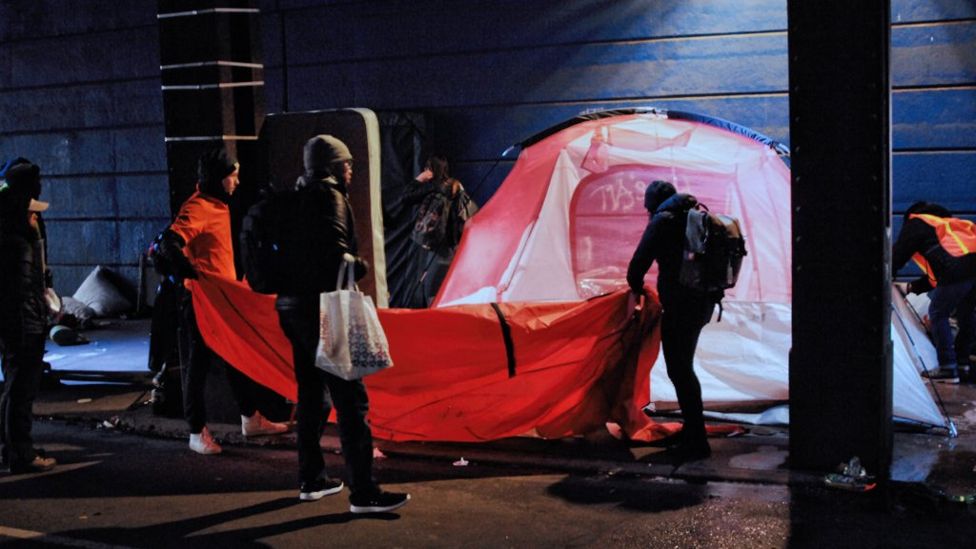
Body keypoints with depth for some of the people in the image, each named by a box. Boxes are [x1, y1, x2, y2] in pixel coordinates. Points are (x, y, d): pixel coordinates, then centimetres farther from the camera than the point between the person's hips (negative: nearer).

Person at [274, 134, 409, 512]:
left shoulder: (298, 197, 18)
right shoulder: (329, 195, -9)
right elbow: (334, 250, -22)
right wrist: (359, 267, -8)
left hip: (292, 305, 10)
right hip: (320, 307, -10)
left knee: (313, 393, 17)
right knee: (350, 398, -8)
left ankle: (311, 480, 24)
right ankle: (363, 492, -8)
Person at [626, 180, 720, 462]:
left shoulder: (663, 220, -9)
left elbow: (640, 259, -11)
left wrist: (636, 288, 8)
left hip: (681, 304, -9)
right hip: (704, 300, 9)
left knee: (679, 369, -4)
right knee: (682, 367, 19)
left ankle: (696, 441, -4)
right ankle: (691, 430, 27)